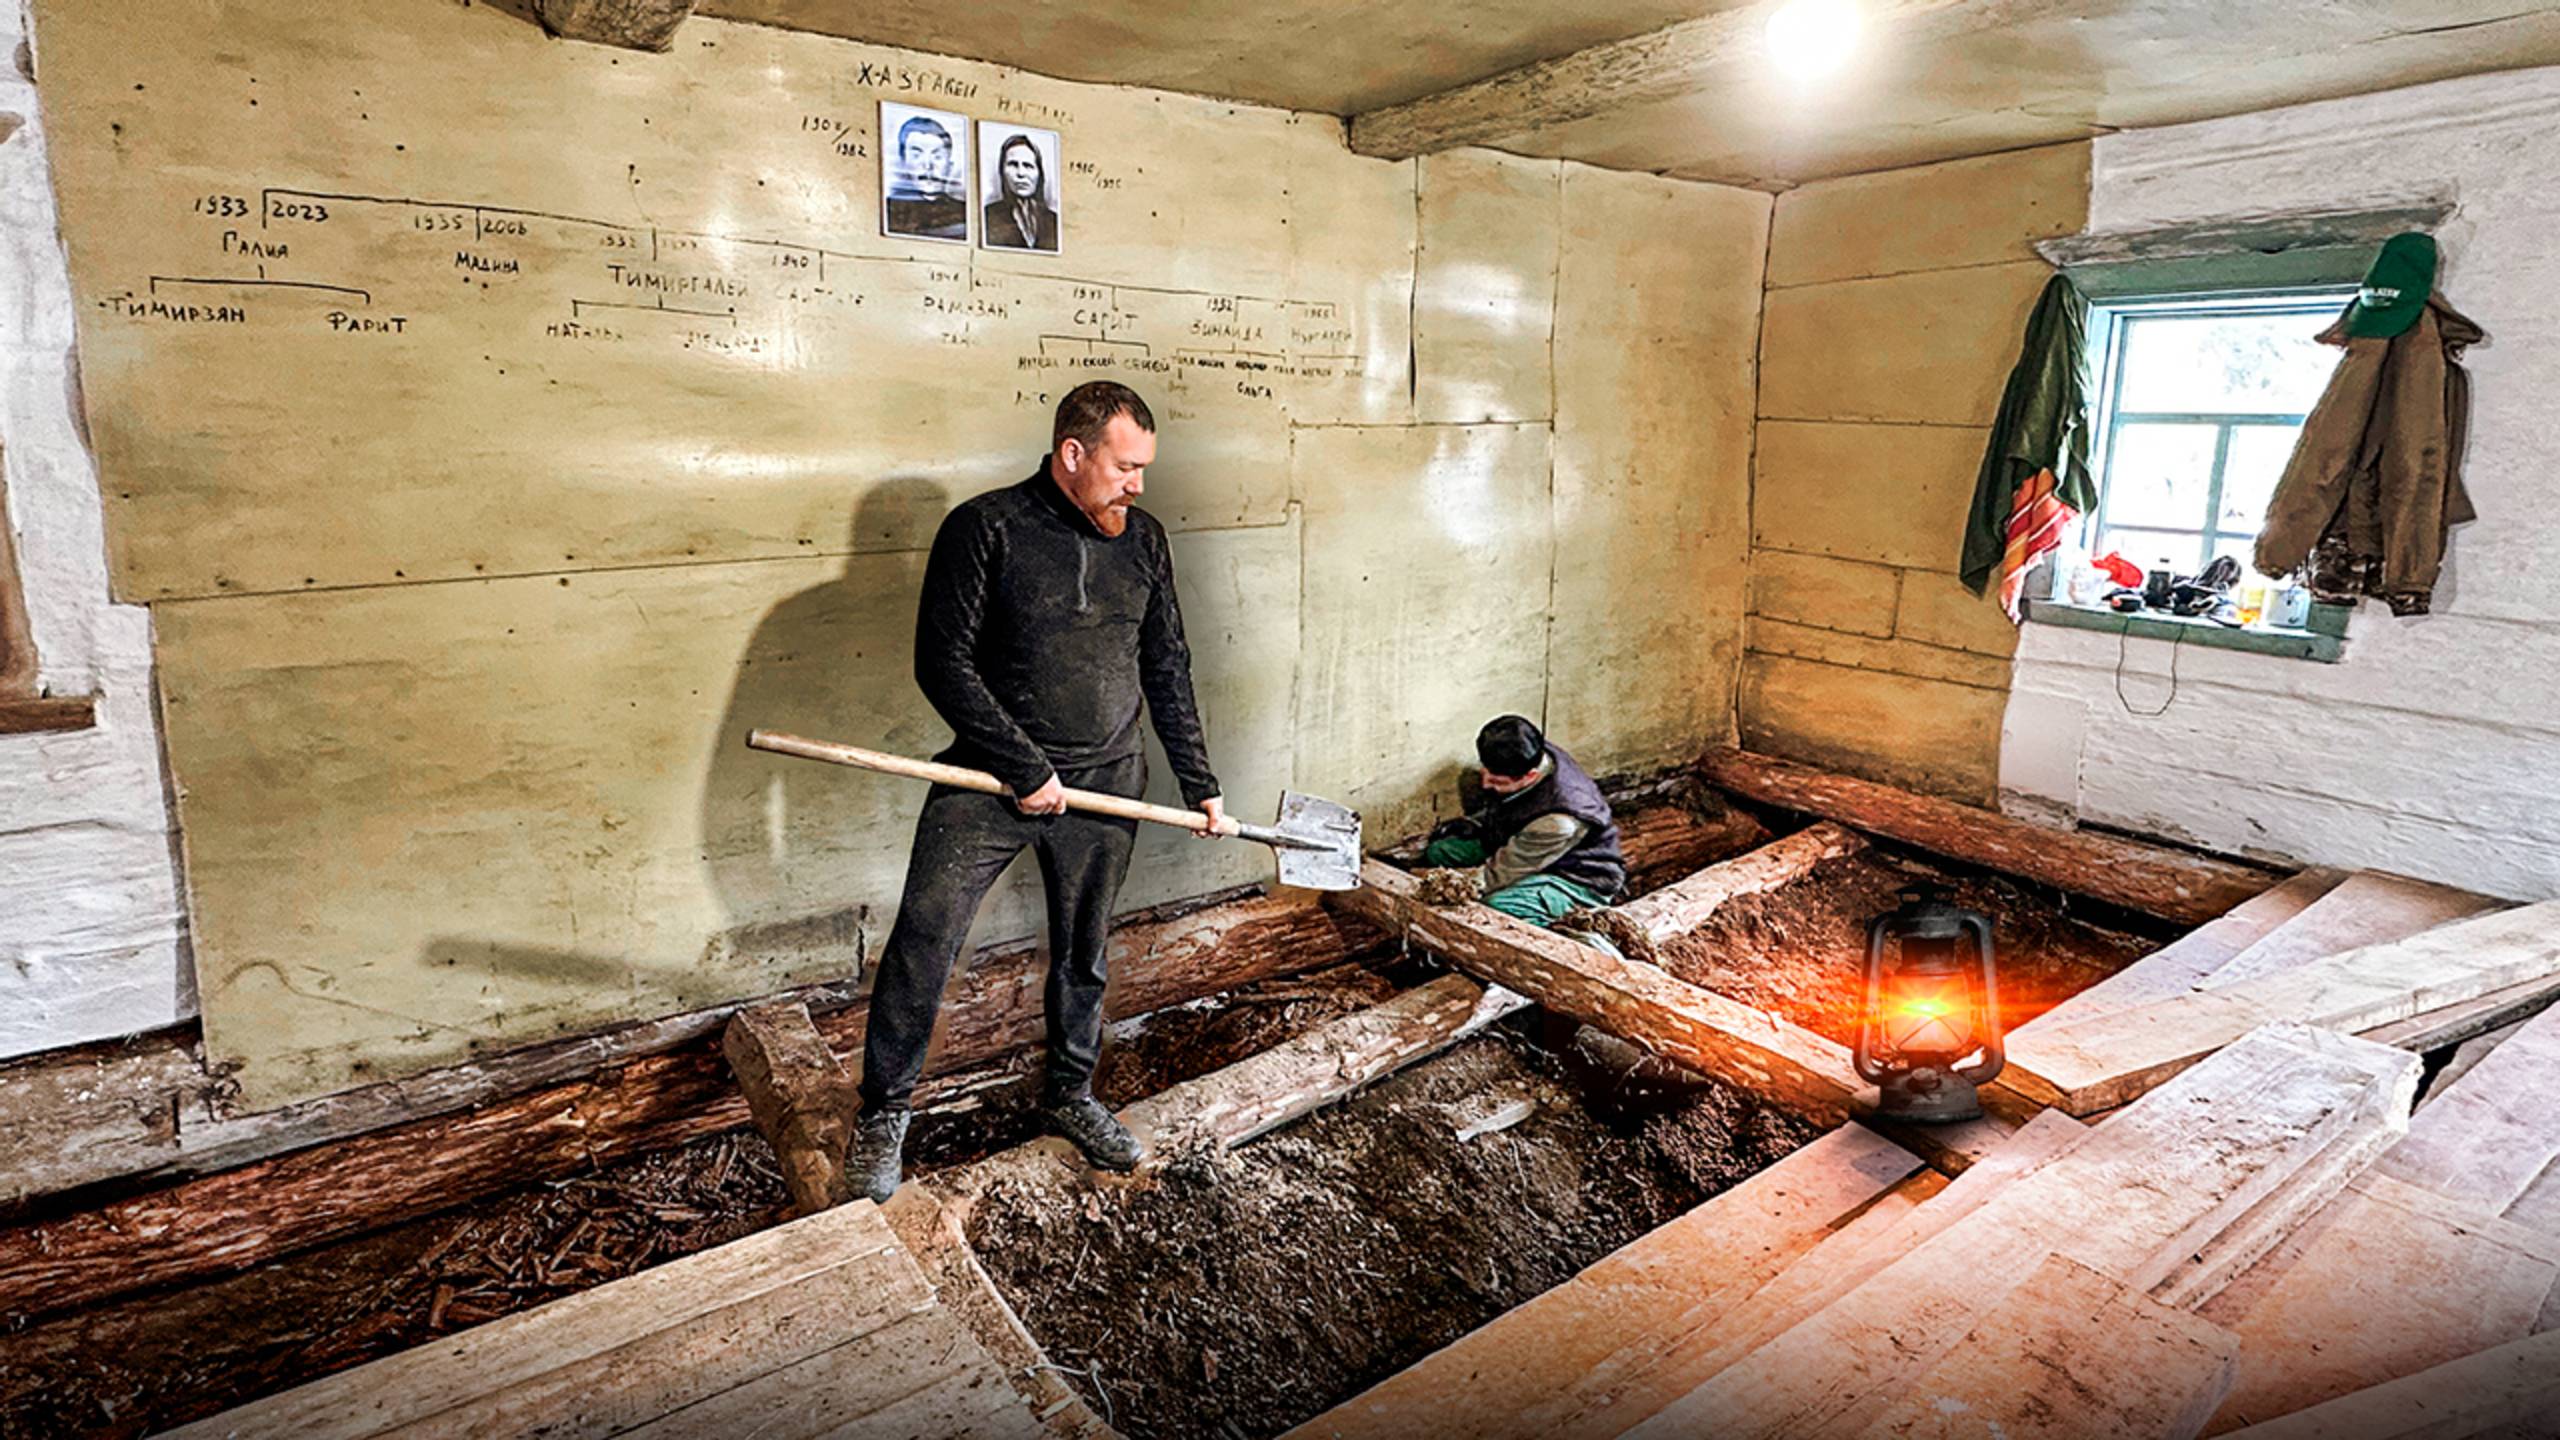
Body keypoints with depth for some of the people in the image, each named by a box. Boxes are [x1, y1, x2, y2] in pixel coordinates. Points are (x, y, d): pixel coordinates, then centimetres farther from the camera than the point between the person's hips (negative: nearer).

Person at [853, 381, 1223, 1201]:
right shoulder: (986, 528, -9)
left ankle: (1070, 1095, 36)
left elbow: (1167, 671, 11)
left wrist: (1199, 785, 9)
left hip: (1103, 788, 4)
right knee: (922, 944, -1)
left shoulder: (1142, 541, 6)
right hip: (989, 782, -4)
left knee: (1083, 952, 15)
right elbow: (943, 664, -13)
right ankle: (884, 1110, 21)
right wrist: (1025, 770, -15)